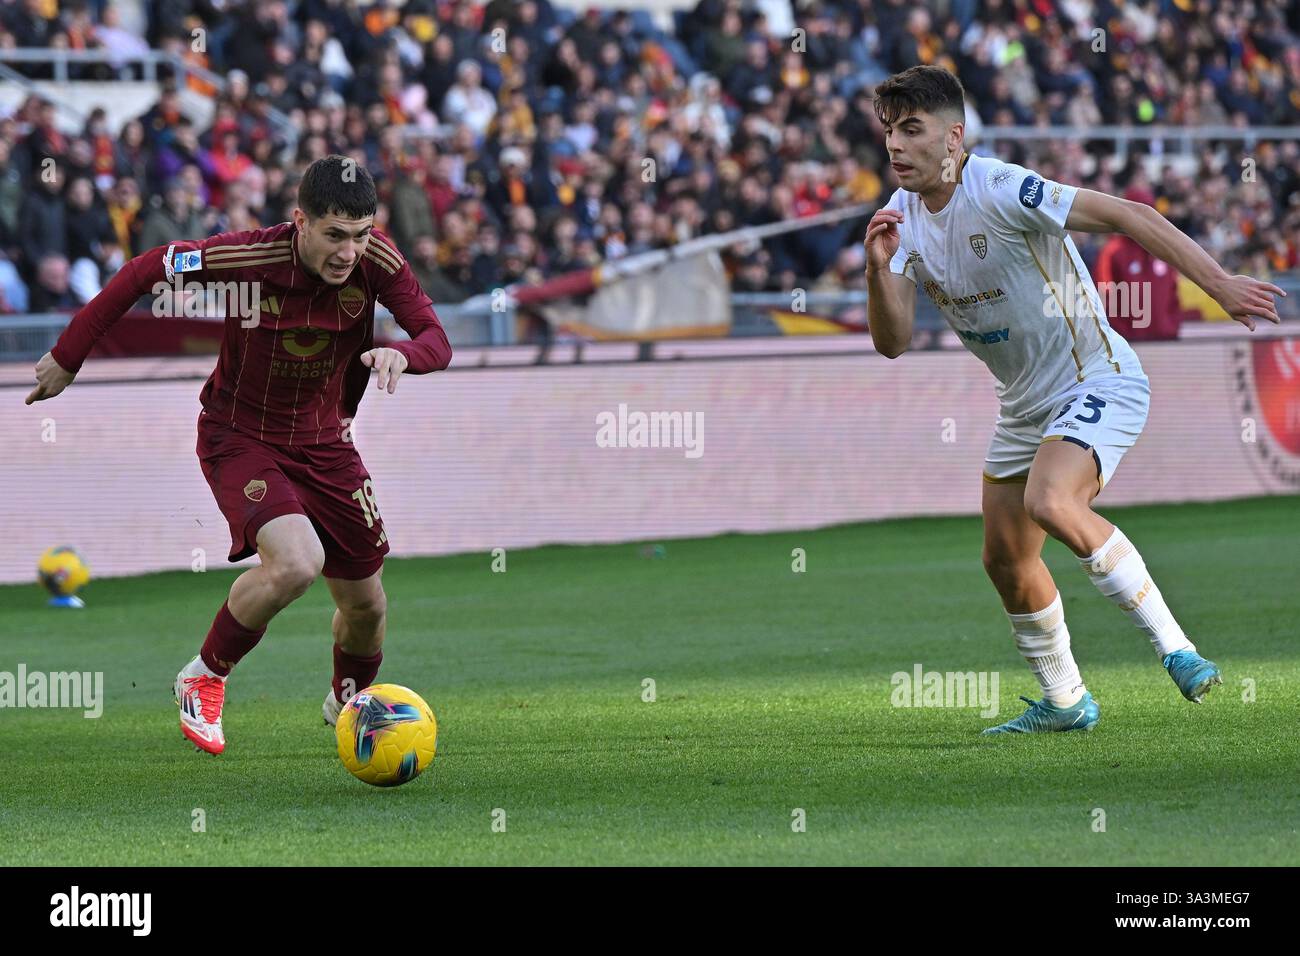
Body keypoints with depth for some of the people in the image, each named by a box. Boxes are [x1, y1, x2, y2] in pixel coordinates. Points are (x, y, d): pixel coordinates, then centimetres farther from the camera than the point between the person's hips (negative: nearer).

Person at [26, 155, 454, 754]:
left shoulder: (375, 261, -17)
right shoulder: (248, 258, -26)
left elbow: (436, 341, -15)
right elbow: (143, 272, -12)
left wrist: (401, 355, -40)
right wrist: (69, 356, -5)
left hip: (324, 440, 5)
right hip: (240, 438, -4)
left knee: (364, 601, 8)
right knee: (295, 562, -29)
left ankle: (349, 703, 43)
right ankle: (204, 679, -4)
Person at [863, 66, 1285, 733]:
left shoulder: (1000, 191, -22)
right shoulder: (904, 215, 0)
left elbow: (1128, 216, -24)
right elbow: (893, 341, -3)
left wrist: (1220, 285, -29)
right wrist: (879, 268, -23)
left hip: (1098, 383, -8)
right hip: (1027, 403, 8)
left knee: (1048, 502, -31)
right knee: (1005, 557, 9)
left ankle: (1173, 647, -23)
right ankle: (1063, 702, 28)